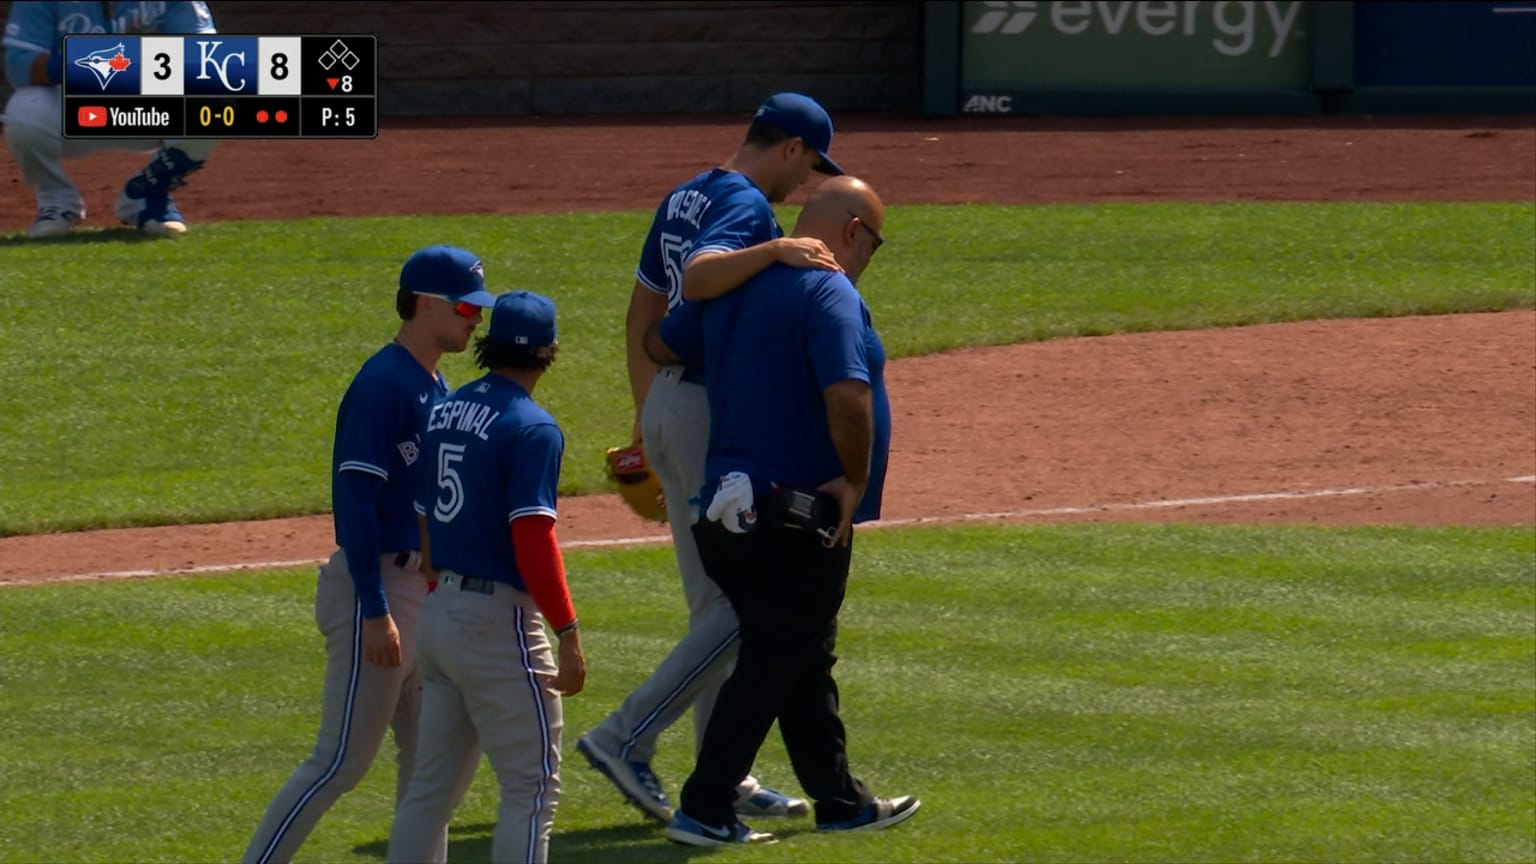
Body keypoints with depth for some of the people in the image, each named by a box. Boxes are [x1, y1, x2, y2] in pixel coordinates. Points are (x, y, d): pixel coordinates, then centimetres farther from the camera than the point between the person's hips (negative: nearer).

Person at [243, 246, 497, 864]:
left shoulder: (435, 388, 13)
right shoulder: (383, 385, -16)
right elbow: (355, 500, -21)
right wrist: (375, 611, -24)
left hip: (426, 587, 10)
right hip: (377, 586, -10)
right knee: (343, 761, -8)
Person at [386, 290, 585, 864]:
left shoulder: (446, 412, 10)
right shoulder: (530, 428, -14)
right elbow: (532, 538, -20)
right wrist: (568, 633, -18)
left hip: (440, 612, 8)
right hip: (500, 622, -8)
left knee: (434, 783, 13)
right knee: (532, 784, -2)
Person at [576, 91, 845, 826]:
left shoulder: (682, 200, 14)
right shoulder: (748, 206, -15)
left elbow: (641, 312, 19)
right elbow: (699, 277, -34)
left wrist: (647, 416, 25)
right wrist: (773, 251, -47)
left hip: (669, 407, 10)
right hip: (721, 416, -10)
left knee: (714, 605, 13)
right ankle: (628, 738, -10)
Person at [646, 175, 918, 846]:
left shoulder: (736, 284, 11)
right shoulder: (829, 294, -16)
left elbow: (660, 345, 21)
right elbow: (847, 396, -28)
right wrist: (855, 478, -15)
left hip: (731, 510, 9)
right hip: (798, 510, -9)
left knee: (805, 662, 17)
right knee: (774, 662, -2)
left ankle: (841, 802, 26)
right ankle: (705, 810, -3)